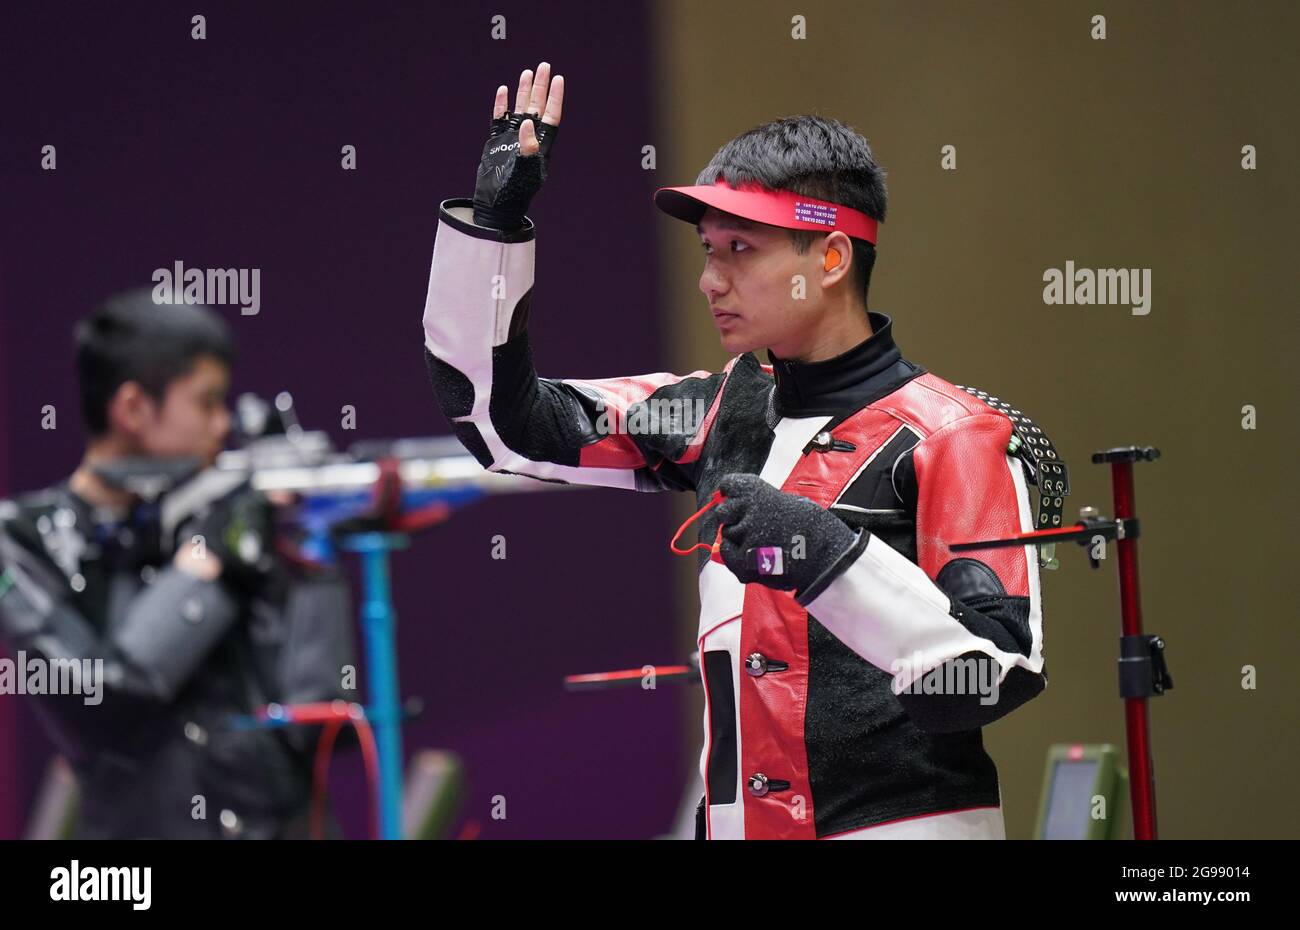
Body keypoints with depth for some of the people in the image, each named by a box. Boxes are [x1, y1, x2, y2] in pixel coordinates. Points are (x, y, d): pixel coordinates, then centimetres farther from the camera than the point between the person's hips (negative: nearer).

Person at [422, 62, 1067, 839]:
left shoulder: (952, 438, -8)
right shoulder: (721, 415, 9)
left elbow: (1002, 675, -17)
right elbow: (497, 410, 16)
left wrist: (830, 559, -25)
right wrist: (491, 221, 7)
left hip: (906, 821, -6)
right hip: (737, 822, 6)